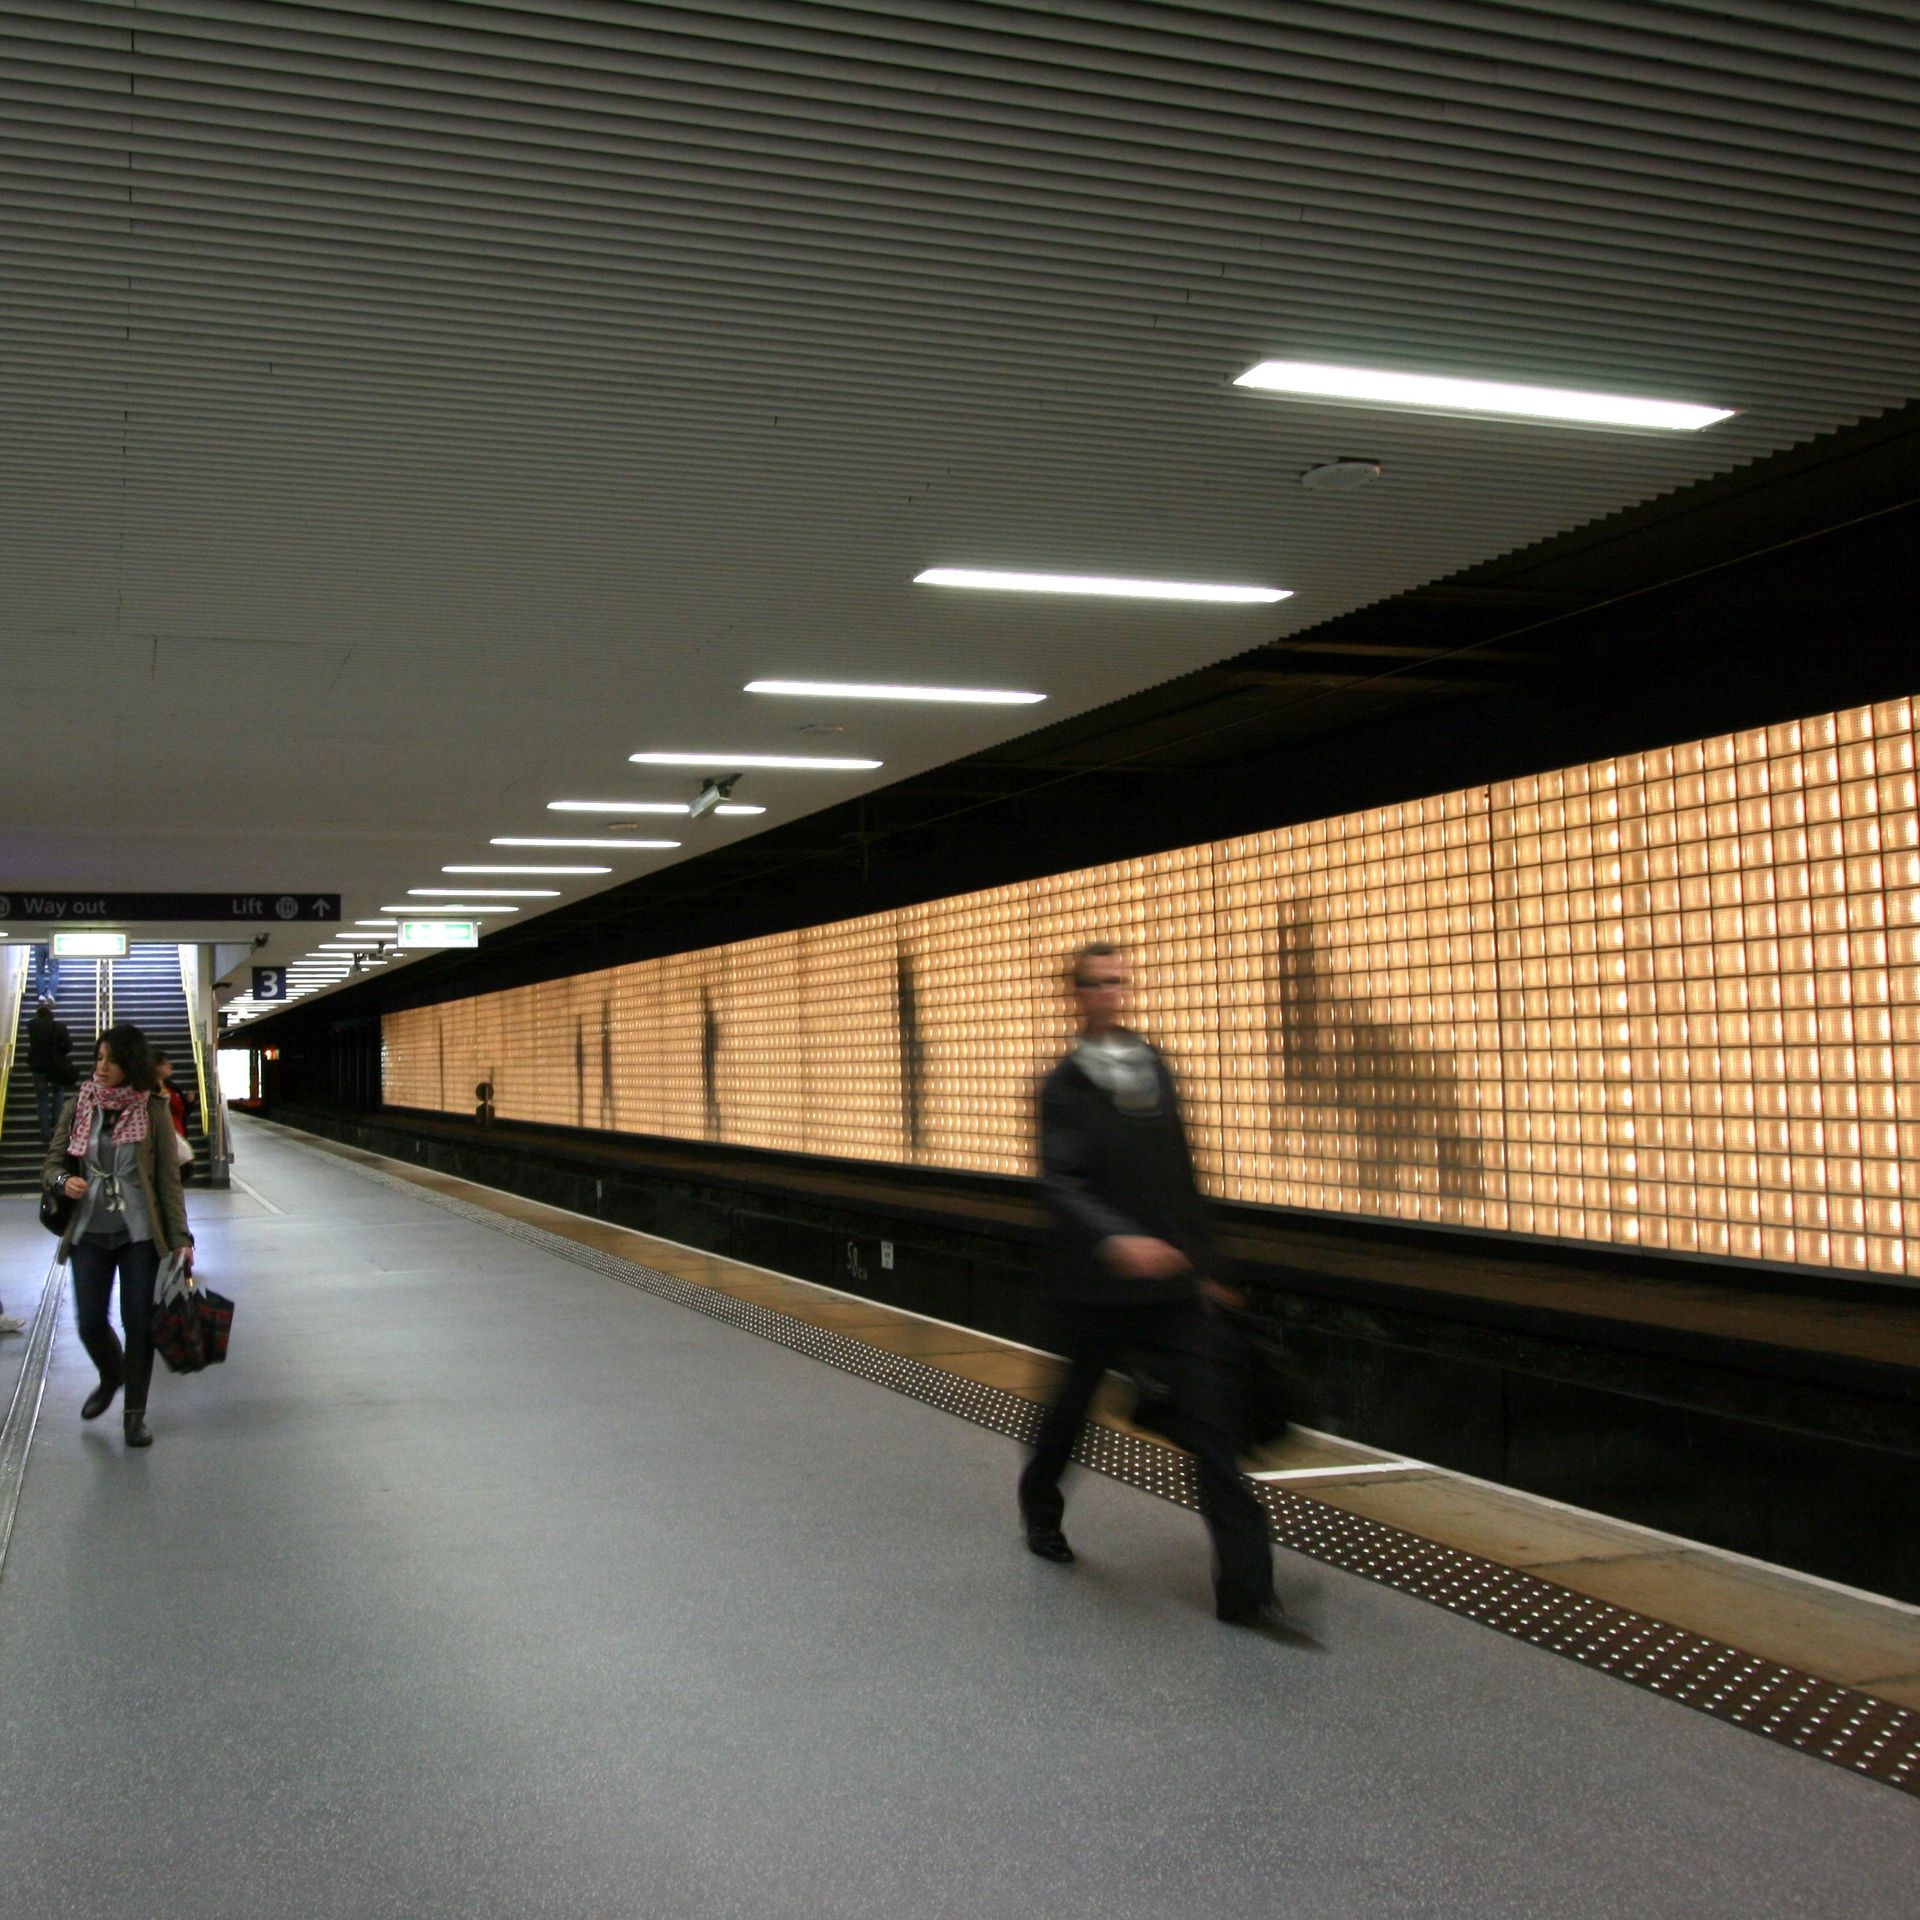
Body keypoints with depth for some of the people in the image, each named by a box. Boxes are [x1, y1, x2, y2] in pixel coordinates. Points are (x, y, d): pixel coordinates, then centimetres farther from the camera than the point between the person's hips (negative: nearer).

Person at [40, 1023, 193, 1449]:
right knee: (90, 1322, 5)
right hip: (89, 1233, 2)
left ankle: (135, 1411, 17)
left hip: (139, 1234, -2)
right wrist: (64, 1180, -15)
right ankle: (111, 1376, 38)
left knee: (138, 1322, 1)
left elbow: (169, 1179, -3)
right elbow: (52, 1163, 10)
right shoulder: (78, 1107, 2)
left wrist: (180, 1237, -7)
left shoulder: (152, 1111, -4)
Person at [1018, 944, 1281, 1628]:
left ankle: (1245, 1589, -5)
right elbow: (1059, 1184, -19)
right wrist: (1115, 1238, -35)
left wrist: (1200, 1259, 18)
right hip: (1097, 1284, -3)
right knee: (1073, 1402, 16)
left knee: (1209, 1428, -4)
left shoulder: (1155, 1068, 10)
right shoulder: (1065, 1086, -7)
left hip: (1173, 1286, 4)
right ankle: (1040, 1509, 46)